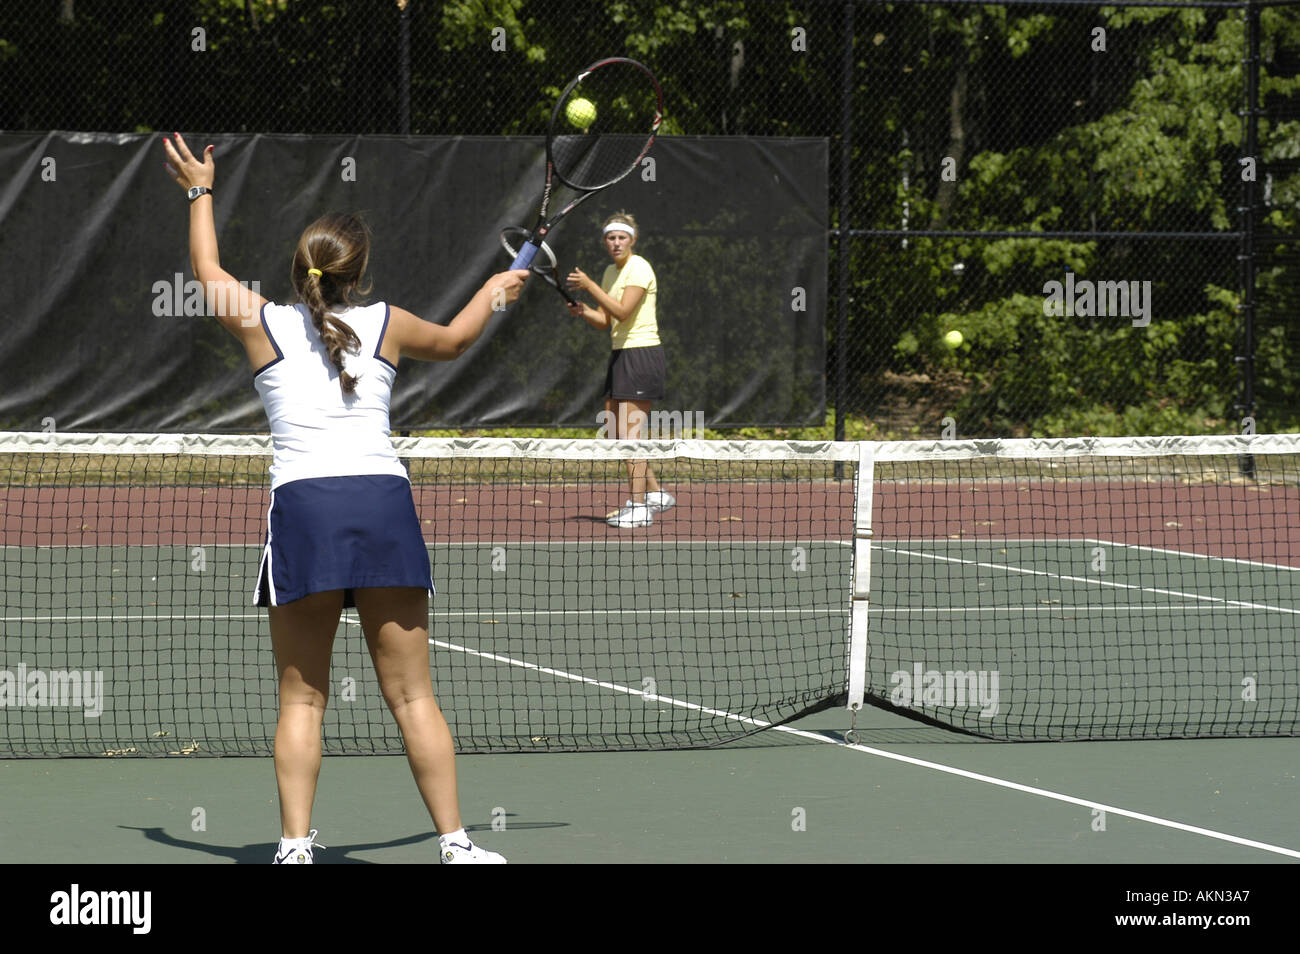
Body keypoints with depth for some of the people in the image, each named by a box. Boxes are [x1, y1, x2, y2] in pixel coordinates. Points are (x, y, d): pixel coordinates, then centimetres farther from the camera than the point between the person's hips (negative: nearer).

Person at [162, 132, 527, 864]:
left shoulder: (265, 325, 10)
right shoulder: (386, 327, 11)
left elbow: (208, 272, 30)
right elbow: (453, 340, 33)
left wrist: (200, 192, 46)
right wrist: (493, 293, 53)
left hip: (302, 505, -1)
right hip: (384, 501, 1)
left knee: (302, 699, 4)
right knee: (413, 696, 3)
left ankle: (296, 846, -4)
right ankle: (455, 842, 3)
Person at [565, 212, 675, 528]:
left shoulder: (639, 268, -13)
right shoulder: (611, 272, 14)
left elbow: (622, 311, -23)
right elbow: (605, 321, 15)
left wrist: (588, 286, -23)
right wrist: (584, 311, -5)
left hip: (641, 355, -9)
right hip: (620, 356, 9)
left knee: (630, 434, -11)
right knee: (615, 434, 10)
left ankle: (639, 507, -9)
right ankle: (655, 493, 21)